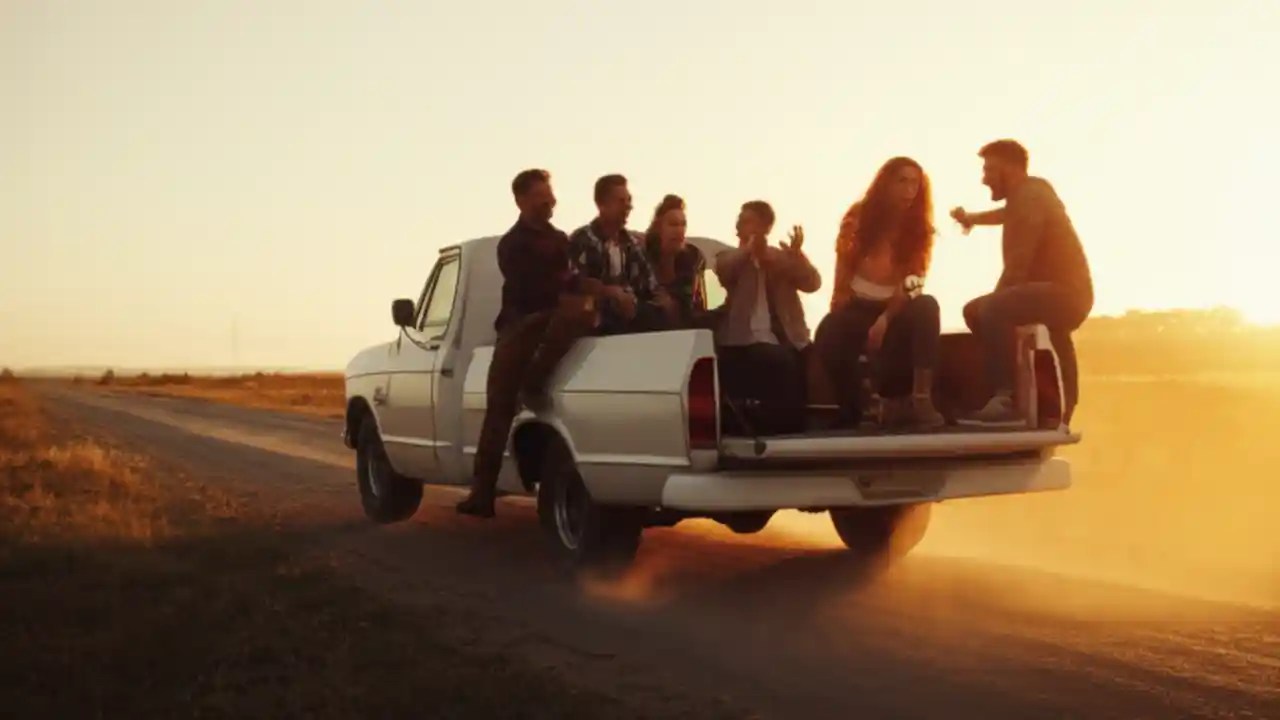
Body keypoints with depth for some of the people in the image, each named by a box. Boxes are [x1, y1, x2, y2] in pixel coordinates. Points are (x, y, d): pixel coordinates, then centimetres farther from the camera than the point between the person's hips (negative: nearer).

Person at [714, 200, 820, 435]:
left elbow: (812, 284, 4)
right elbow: (723, 271, -10)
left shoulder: (782, 257, 19)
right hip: (747, 340, -3)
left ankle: (800, 429, -8)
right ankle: (776, 432, -20)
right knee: (781, 362, -32)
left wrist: (798, 255, -13)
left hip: (789, 337, 3)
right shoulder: (731, 258, 14)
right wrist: (750, 248, -24)